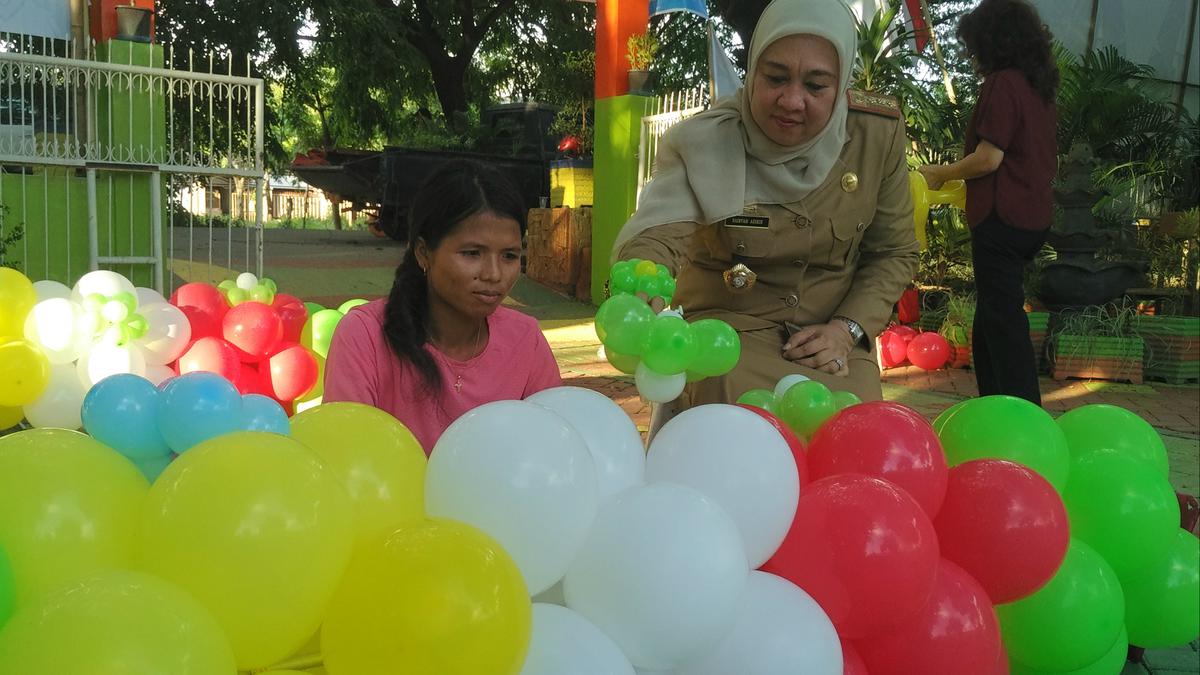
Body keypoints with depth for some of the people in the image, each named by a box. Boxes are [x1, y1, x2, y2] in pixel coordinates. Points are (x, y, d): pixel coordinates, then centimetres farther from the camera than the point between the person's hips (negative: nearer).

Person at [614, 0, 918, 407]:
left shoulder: (878, 135, -8)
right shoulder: (700, 143, -16)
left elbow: (895, 252, 3)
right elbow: (655, 236, -30)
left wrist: (848, 329, -12)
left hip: (830, 338, 3)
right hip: (727, 328, -2)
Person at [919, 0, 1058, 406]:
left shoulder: (1002, 83, -11)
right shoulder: (1039, 86, 16)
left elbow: (988, 157, -16)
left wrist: (942, 173, 0)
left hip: (1002, 219, -9)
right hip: (1033, 216, 9)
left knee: (1002, 321, -8)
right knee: (988, 326, 15)